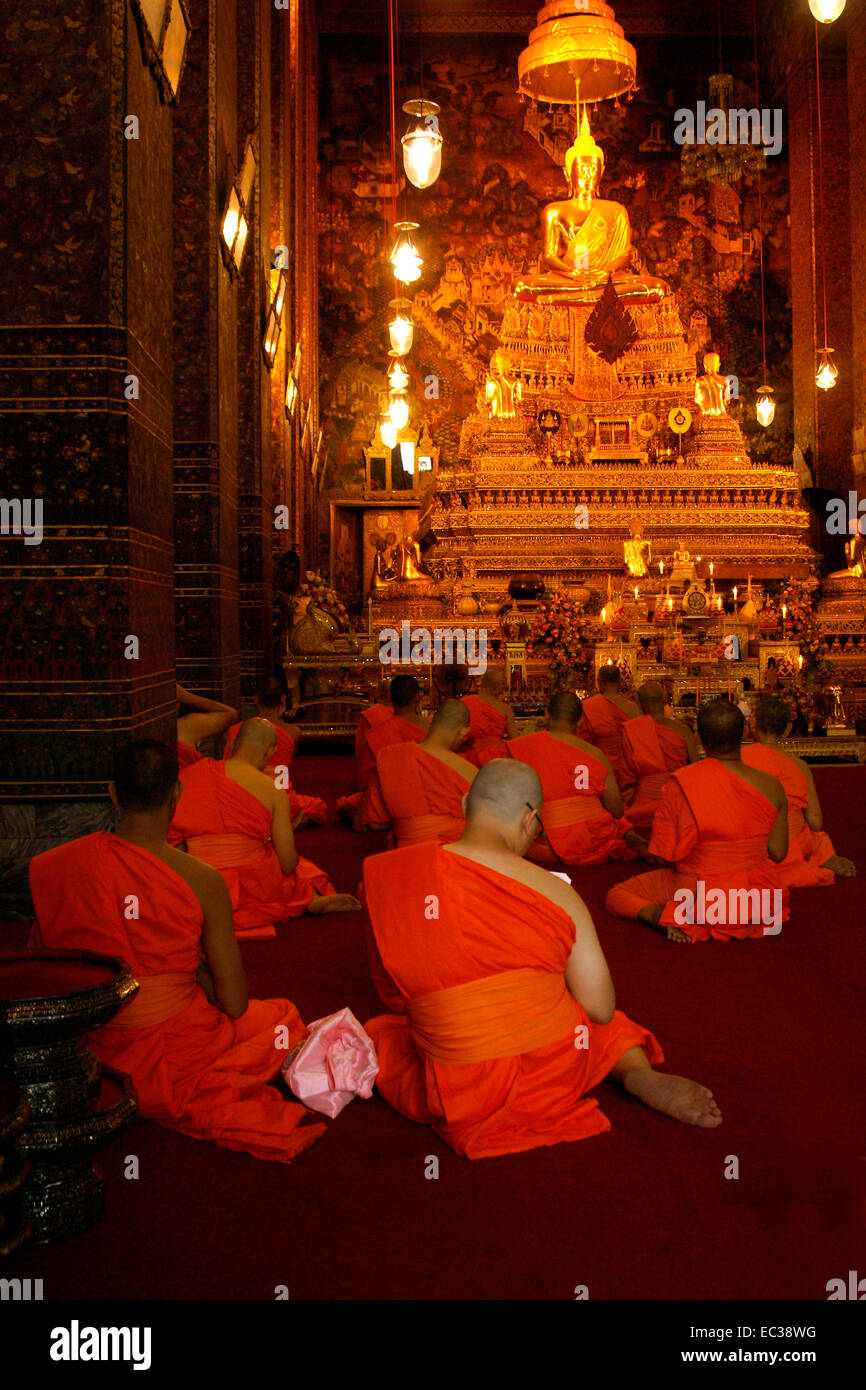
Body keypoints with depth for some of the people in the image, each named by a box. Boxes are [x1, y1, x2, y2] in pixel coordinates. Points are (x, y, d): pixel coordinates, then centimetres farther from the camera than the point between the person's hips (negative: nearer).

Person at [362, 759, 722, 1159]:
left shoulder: (391, 877, -8)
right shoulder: (555, 892, -11)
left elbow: (393, 994, 3)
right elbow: (601, 1010, -4)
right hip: (560, 1072, 1)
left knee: (379, 1029, 28)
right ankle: (640, 1074, 5)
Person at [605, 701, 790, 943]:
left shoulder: (680, 785, -20)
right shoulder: (771, 786, -11)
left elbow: (666, 854, -13)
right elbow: (778, 854, -3)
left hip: (700, 898, -6)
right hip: (758, 896, 6)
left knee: (616, 895, 13)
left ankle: (659, 916, -11)